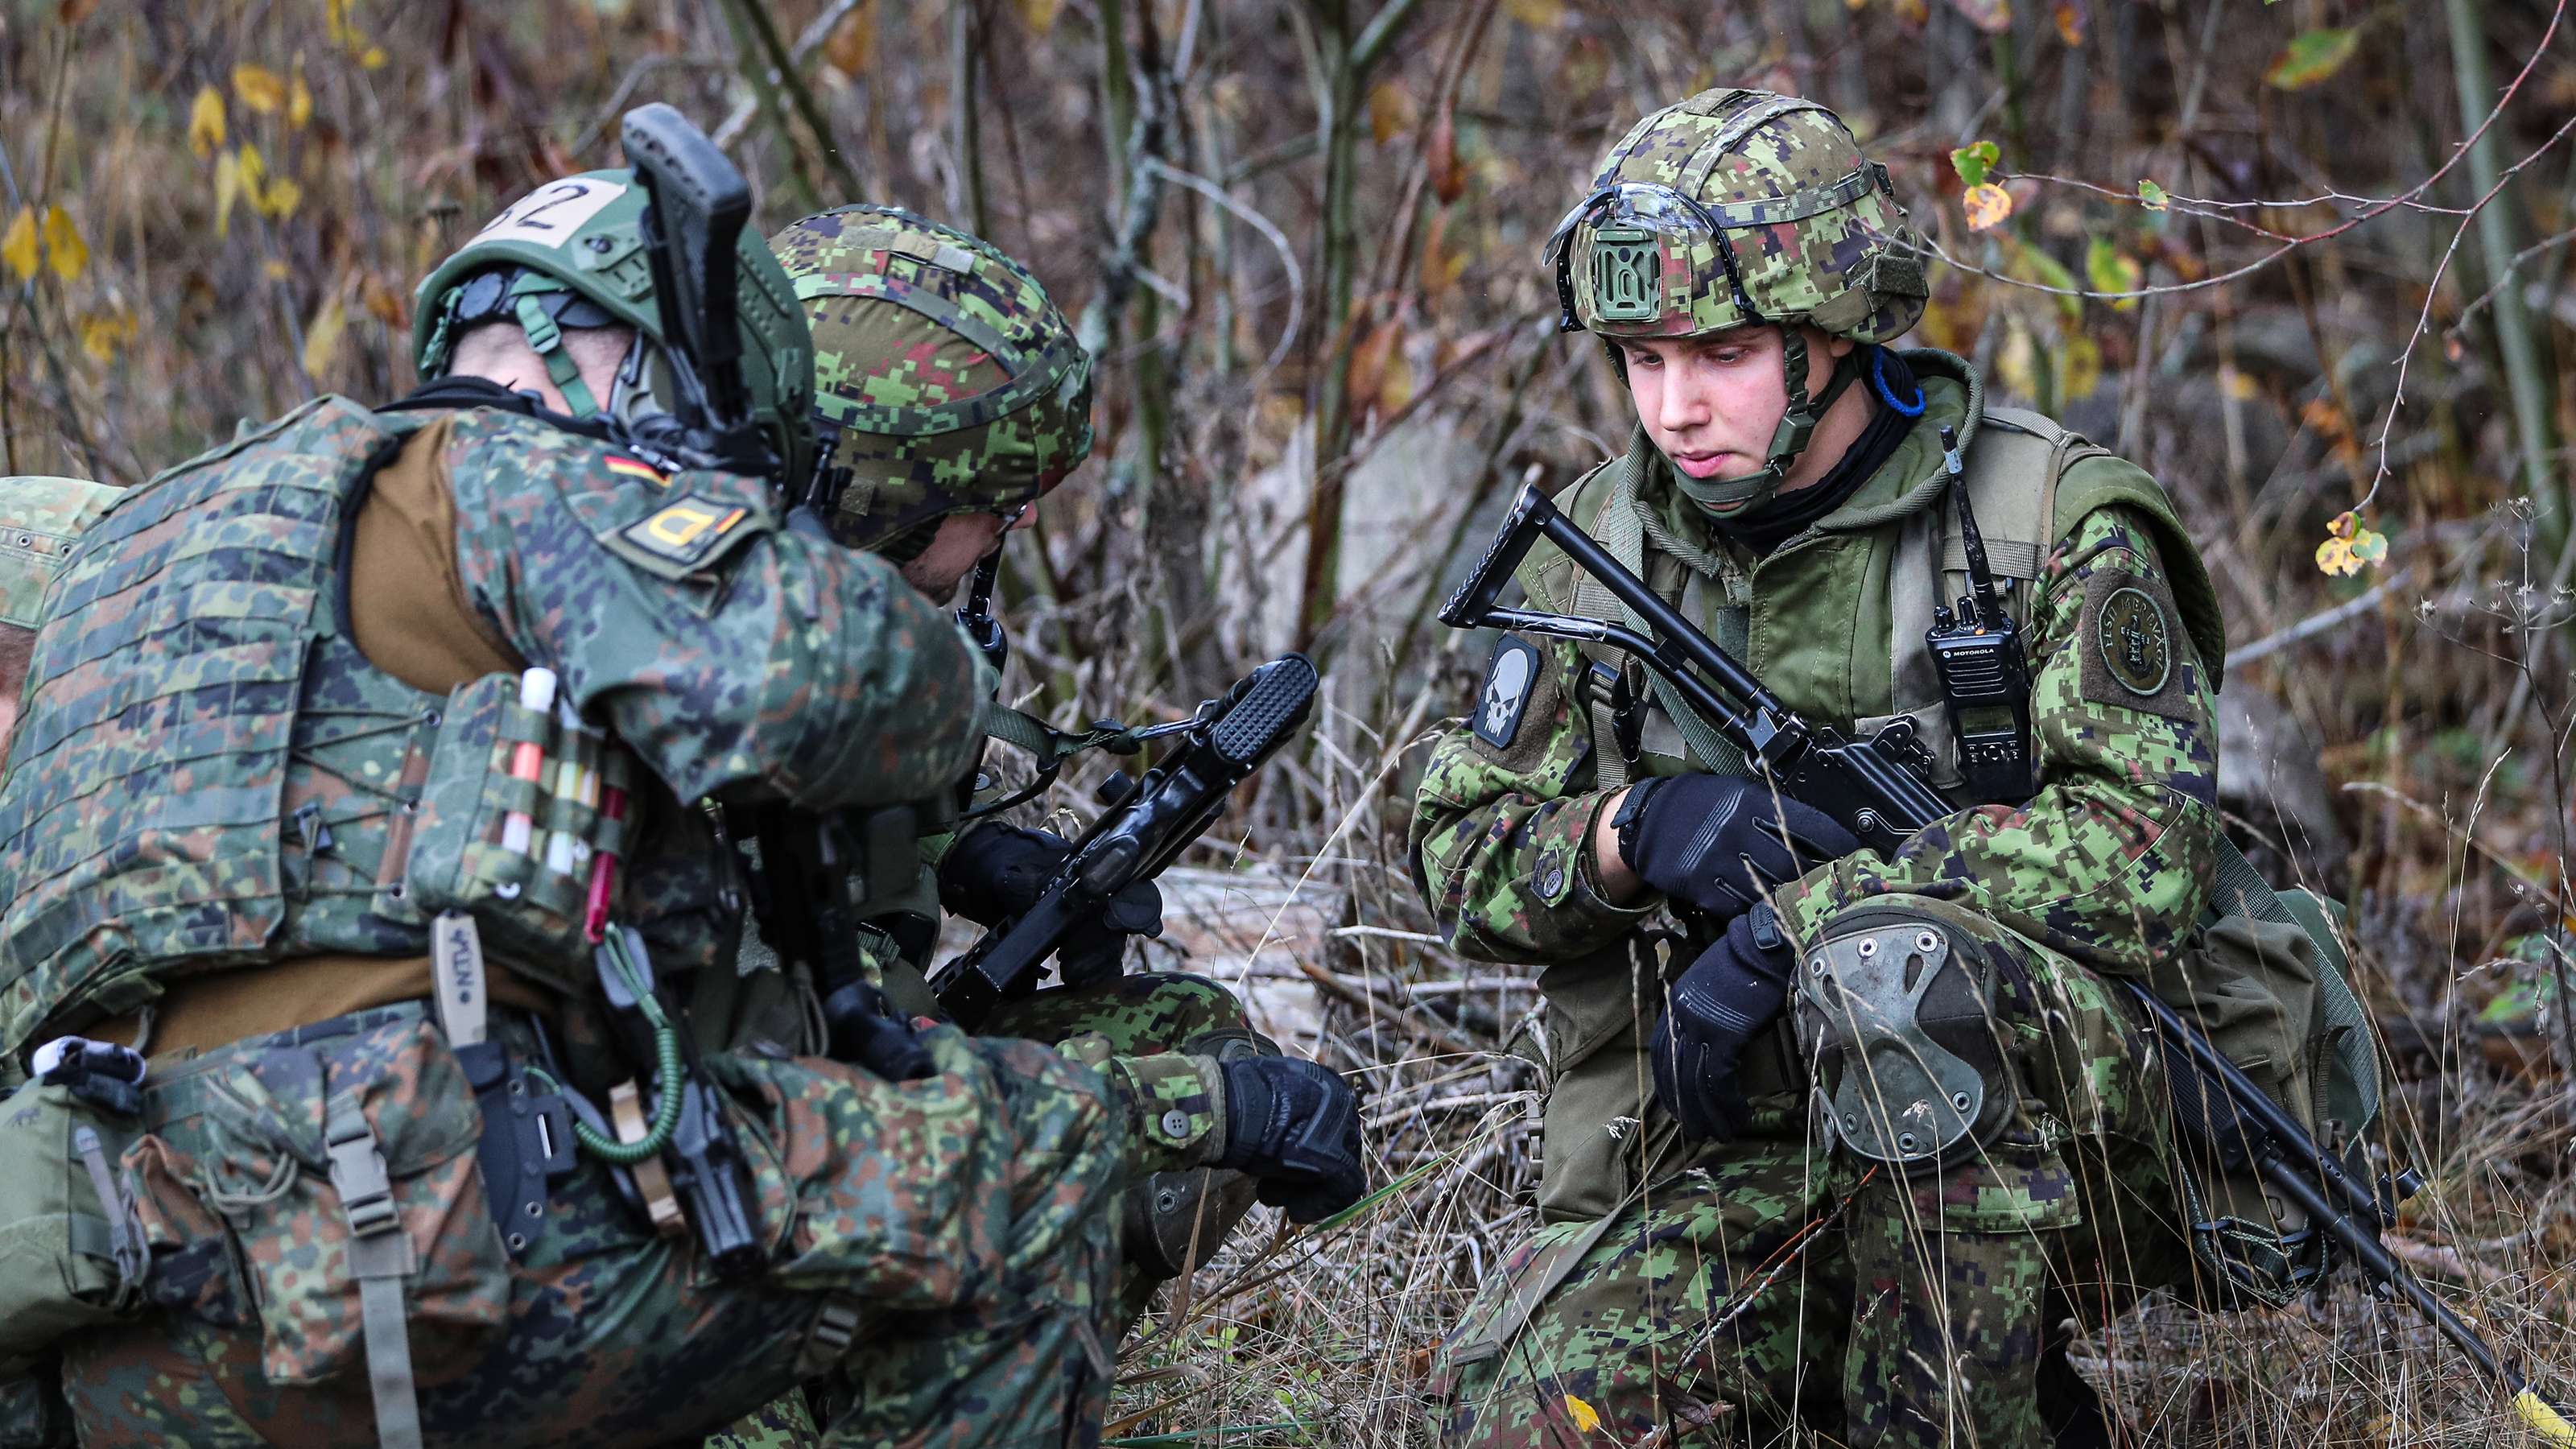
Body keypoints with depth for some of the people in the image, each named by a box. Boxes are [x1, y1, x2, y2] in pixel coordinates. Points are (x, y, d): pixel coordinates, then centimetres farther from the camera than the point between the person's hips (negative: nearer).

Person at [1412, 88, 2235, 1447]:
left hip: (2019, 1149, -3)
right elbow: (1463, 857, 10)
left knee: (1891, 965, -37)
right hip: (1700, 1166, 3)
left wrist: (1798, 921, -23)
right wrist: (1632, 831, -13)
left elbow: (2139, 849, -16)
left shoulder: (2049, 521, -4)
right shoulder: (1596, 541, 9)